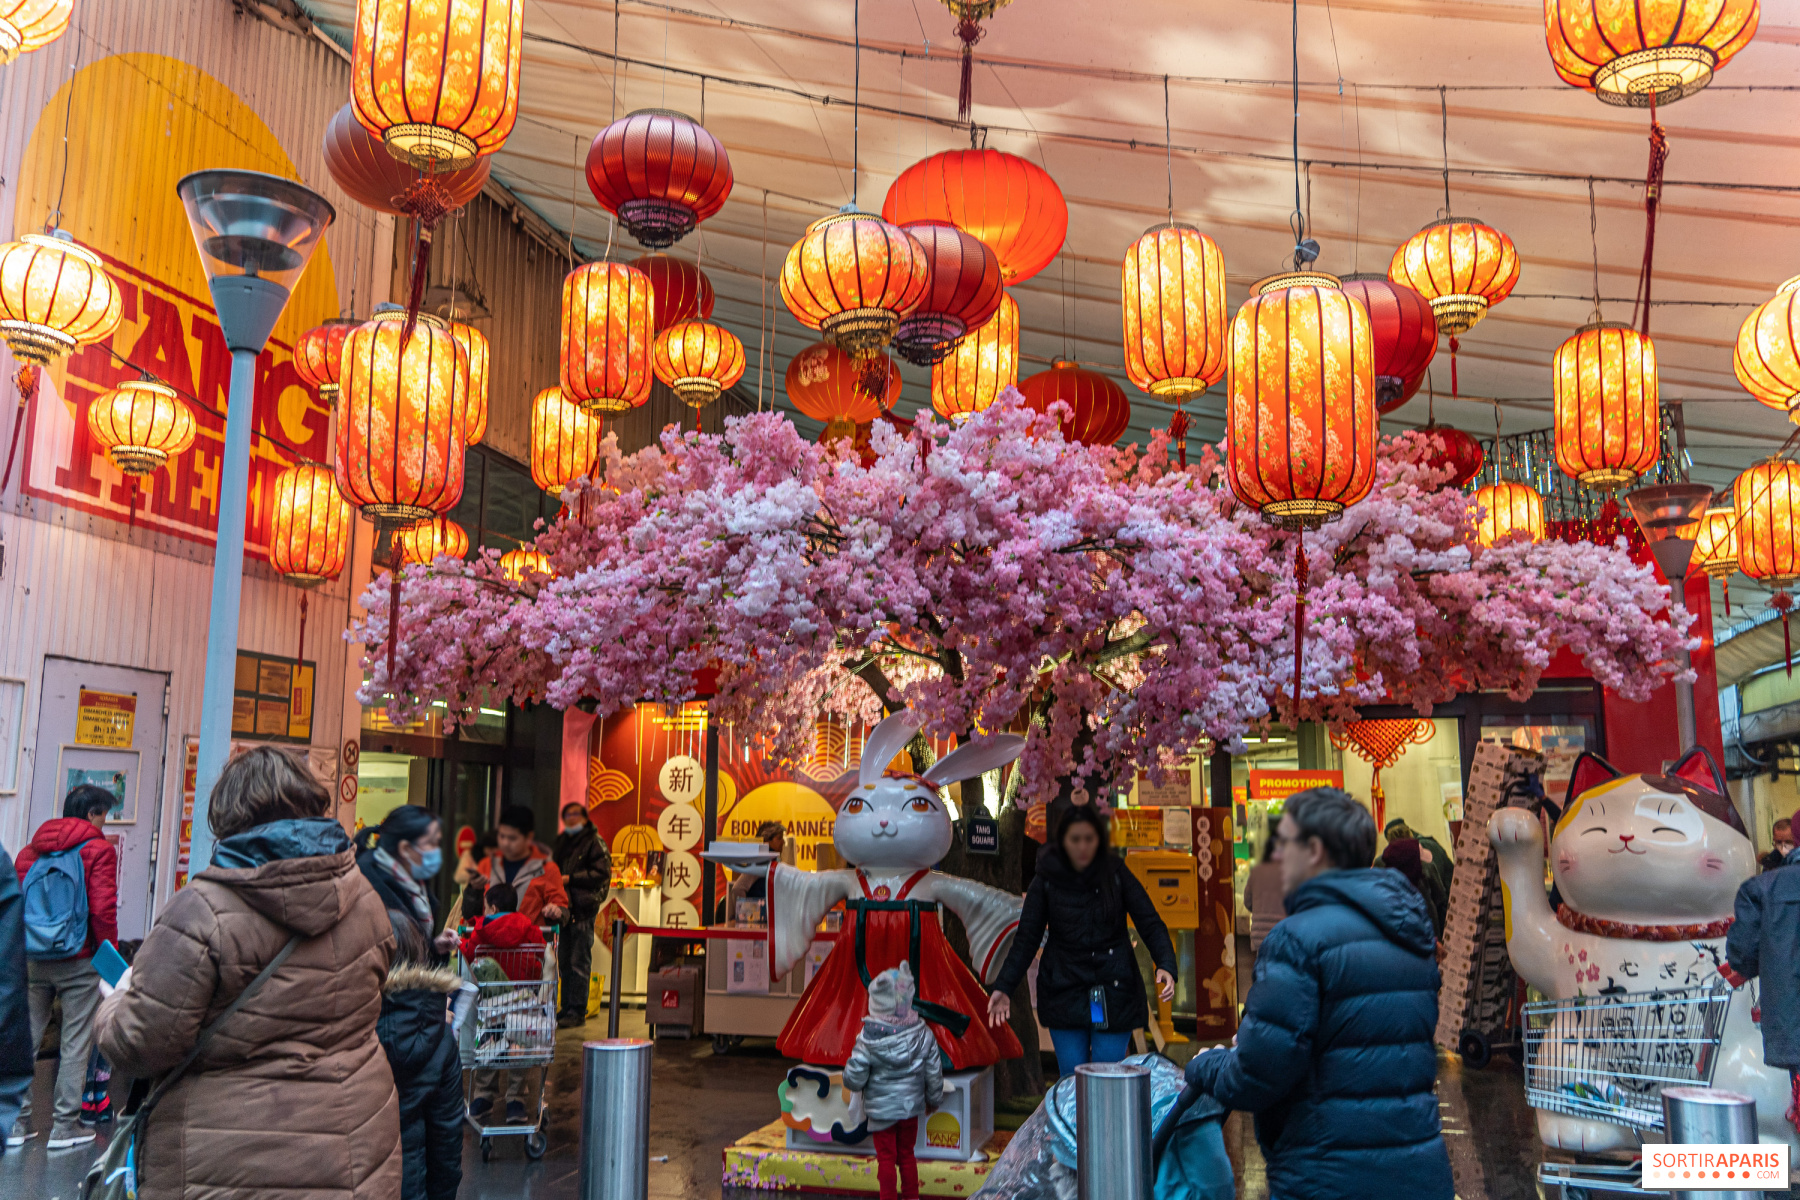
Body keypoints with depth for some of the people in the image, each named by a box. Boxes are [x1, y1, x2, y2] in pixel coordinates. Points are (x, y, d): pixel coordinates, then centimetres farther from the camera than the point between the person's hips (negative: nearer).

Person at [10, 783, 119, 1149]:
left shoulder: (31, 850, 11)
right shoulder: (98, 850, -7)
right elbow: (103, 911, -12)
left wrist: (20, 954, 16)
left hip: (32, 963, 5)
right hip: (79, 963, -5)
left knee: (25, 1040, 12)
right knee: (76, 1044, 2)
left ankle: (17, 1122, 13)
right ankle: (64, 1125, 3)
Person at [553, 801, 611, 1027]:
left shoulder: (595, 842, -4)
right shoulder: (561, 841, 18)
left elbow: (601, 873, -11)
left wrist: (570, 879, -14)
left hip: (583, 909, -7)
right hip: (564, 907, 7)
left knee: (579, 961, -6)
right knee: (564, 961, 11)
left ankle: (577, 1011, -3)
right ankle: (566, 1008, 18)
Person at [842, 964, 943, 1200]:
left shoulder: (868, 1039, -21)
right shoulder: (923, 1036, -11)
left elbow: (854, 1079, -16)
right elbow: (934, 1074, -2)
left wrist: (851, 1082, 7)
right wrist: (934, 1099, 15)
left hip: (880, 1109, -3)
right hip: (911, 1107, 4)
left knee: (886, 1158, 11)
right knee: (907, 1155, 20)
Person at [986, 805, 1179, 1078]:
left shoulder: (1117, 874, 0)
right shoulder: (1046, 880, 1)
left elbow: (1150, 924, -2)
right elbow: (1026, 938, 3)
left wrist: (1166, 965, -21)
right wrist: (1004, 987, -8)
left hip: (1114, 994, 0)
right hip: (1064, 996, 0)